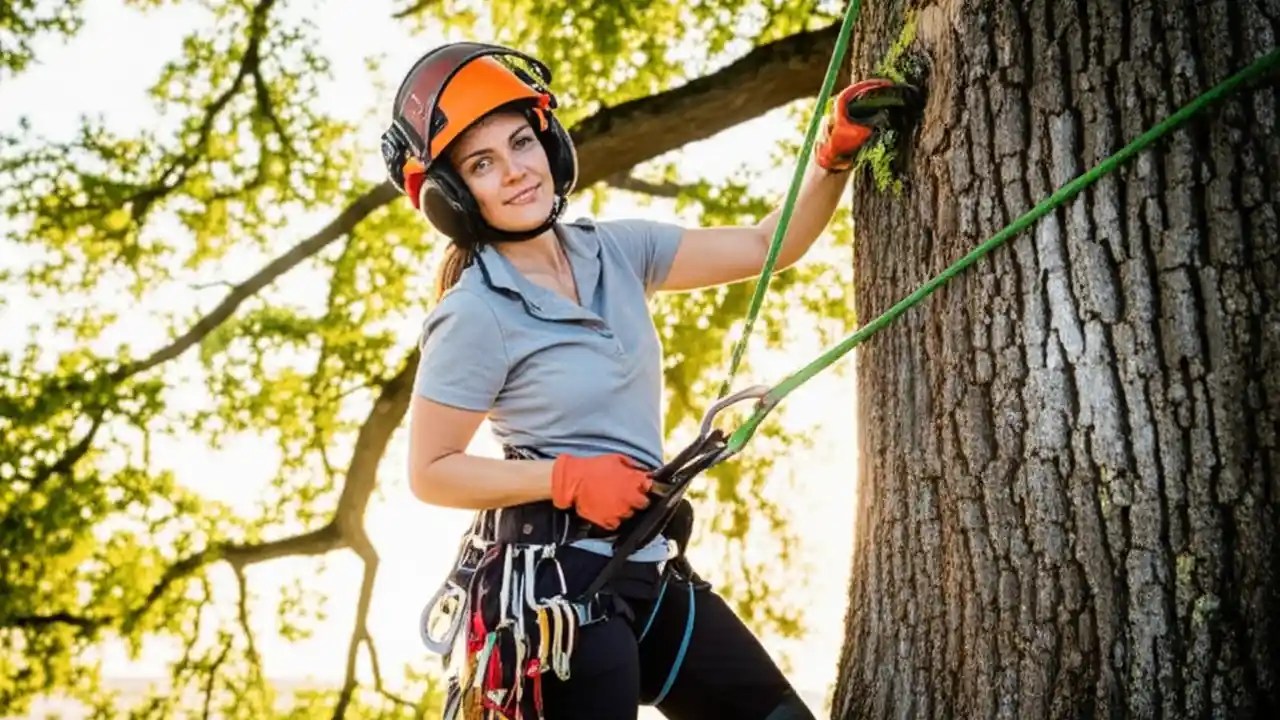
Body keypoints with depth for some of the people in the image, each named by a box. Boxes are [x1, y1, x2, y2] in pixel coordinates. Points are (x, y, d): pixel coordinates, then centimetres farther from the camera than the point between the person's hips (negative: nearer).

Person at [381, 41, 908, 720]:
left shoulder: (616, 250, 4)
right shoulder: (475, 315, -12)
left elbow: (766, 246, 7)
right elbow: (430, 473, -9)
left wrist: (835, 153, -7)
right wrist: (569, 477, -18)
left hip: (648, 570, 7)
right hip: (555, 584, -7)